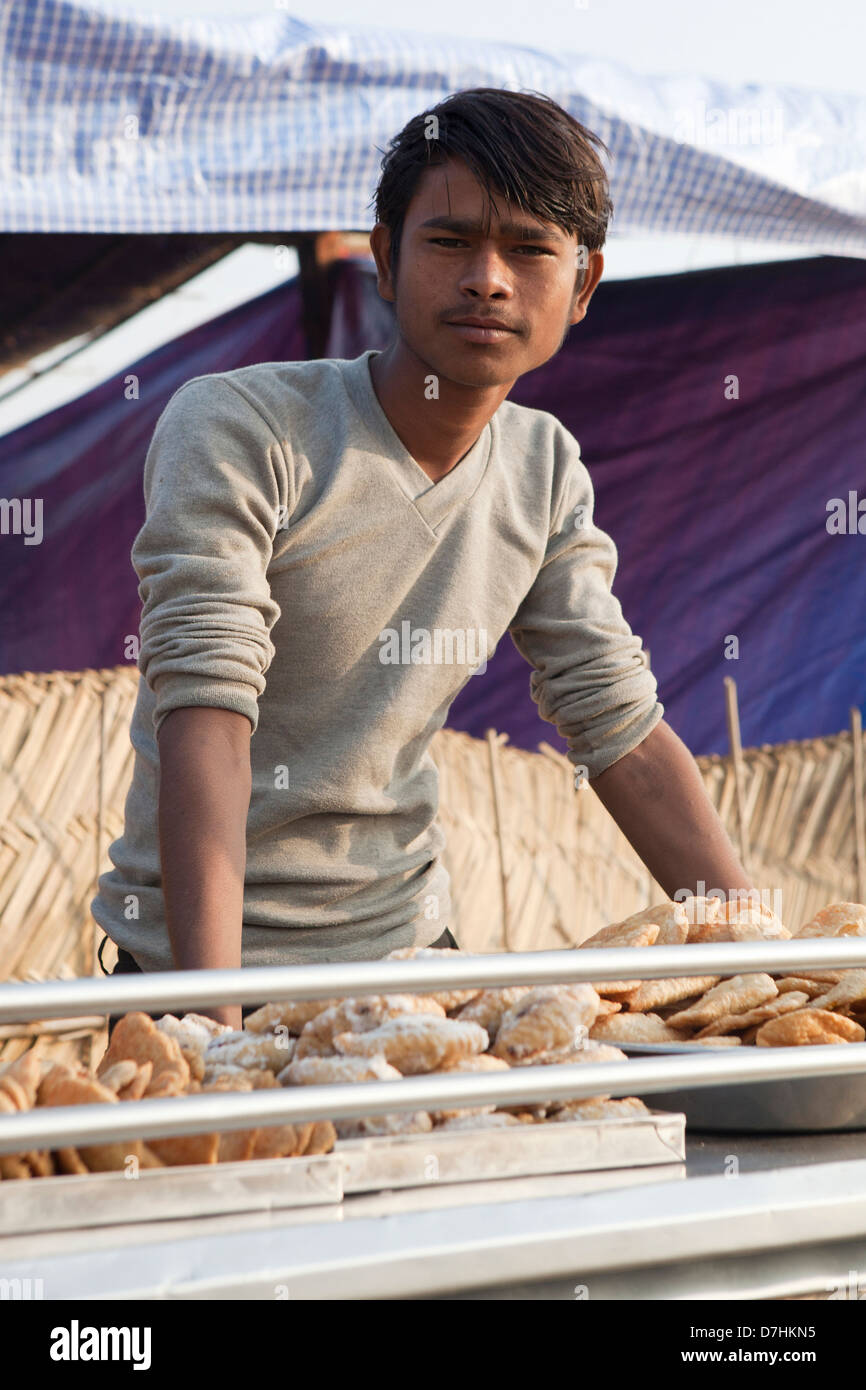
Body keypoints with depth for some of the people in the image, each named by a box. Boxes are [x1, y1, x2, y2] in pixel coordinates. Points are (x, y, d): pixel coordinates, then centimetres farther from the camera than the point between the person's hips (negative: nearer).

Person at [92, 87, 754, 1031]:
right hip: (198, 961, -5)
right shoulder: (234, 427, -17)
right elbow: (205, 715, -26)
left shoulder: (548, 470, 2)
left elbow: (622, 726, 3)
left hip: (408, 947, 5)